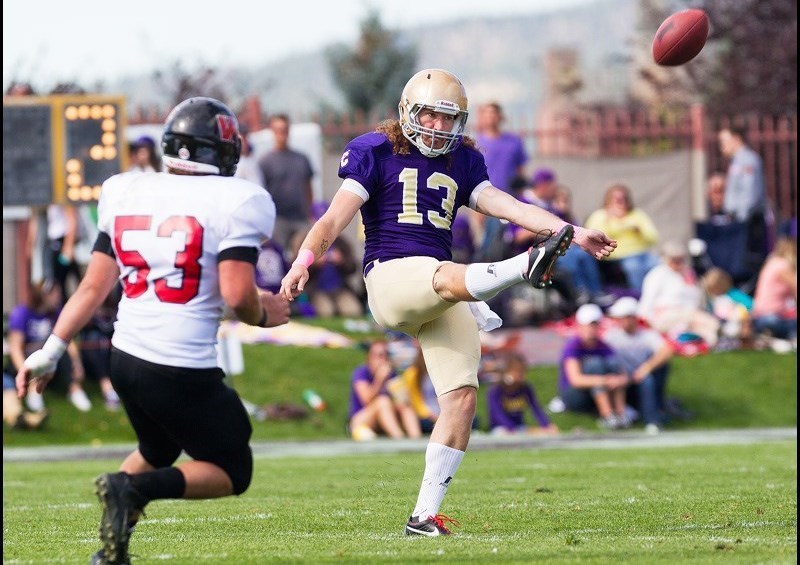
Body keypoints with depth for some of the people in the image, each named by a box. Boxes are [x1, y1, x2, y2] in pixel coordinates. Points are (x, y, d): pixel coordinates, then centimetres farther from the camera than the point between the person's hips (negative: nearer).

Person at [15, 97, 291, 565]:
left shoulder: (125, 193, 8)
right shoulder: (234, 202, -9)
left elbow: (95, 285, 9)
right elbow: (237, 296, -17)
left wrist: (51, 350, 15)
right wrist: (265, 314, 5)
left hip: (126, 356, 7)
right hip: (185, 370, -7)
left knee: (157, 453, 32)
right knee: (233, 473, 12)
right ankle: (133, 489, -12)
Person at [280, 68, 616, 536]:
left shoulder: (463, 162, 18)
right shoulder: (376, 152, 4)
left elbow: (511, 207, 9)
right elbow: (337, 216, -5)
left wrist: (574, 233, -3)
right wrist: (304, 261, -22)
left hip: (440, 298, 5)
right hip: (390, 276, -5)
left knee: (462, 396, -7)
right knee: (450, 277, -38)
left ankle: (425, 514, -3)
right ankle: (527, 267, -70)